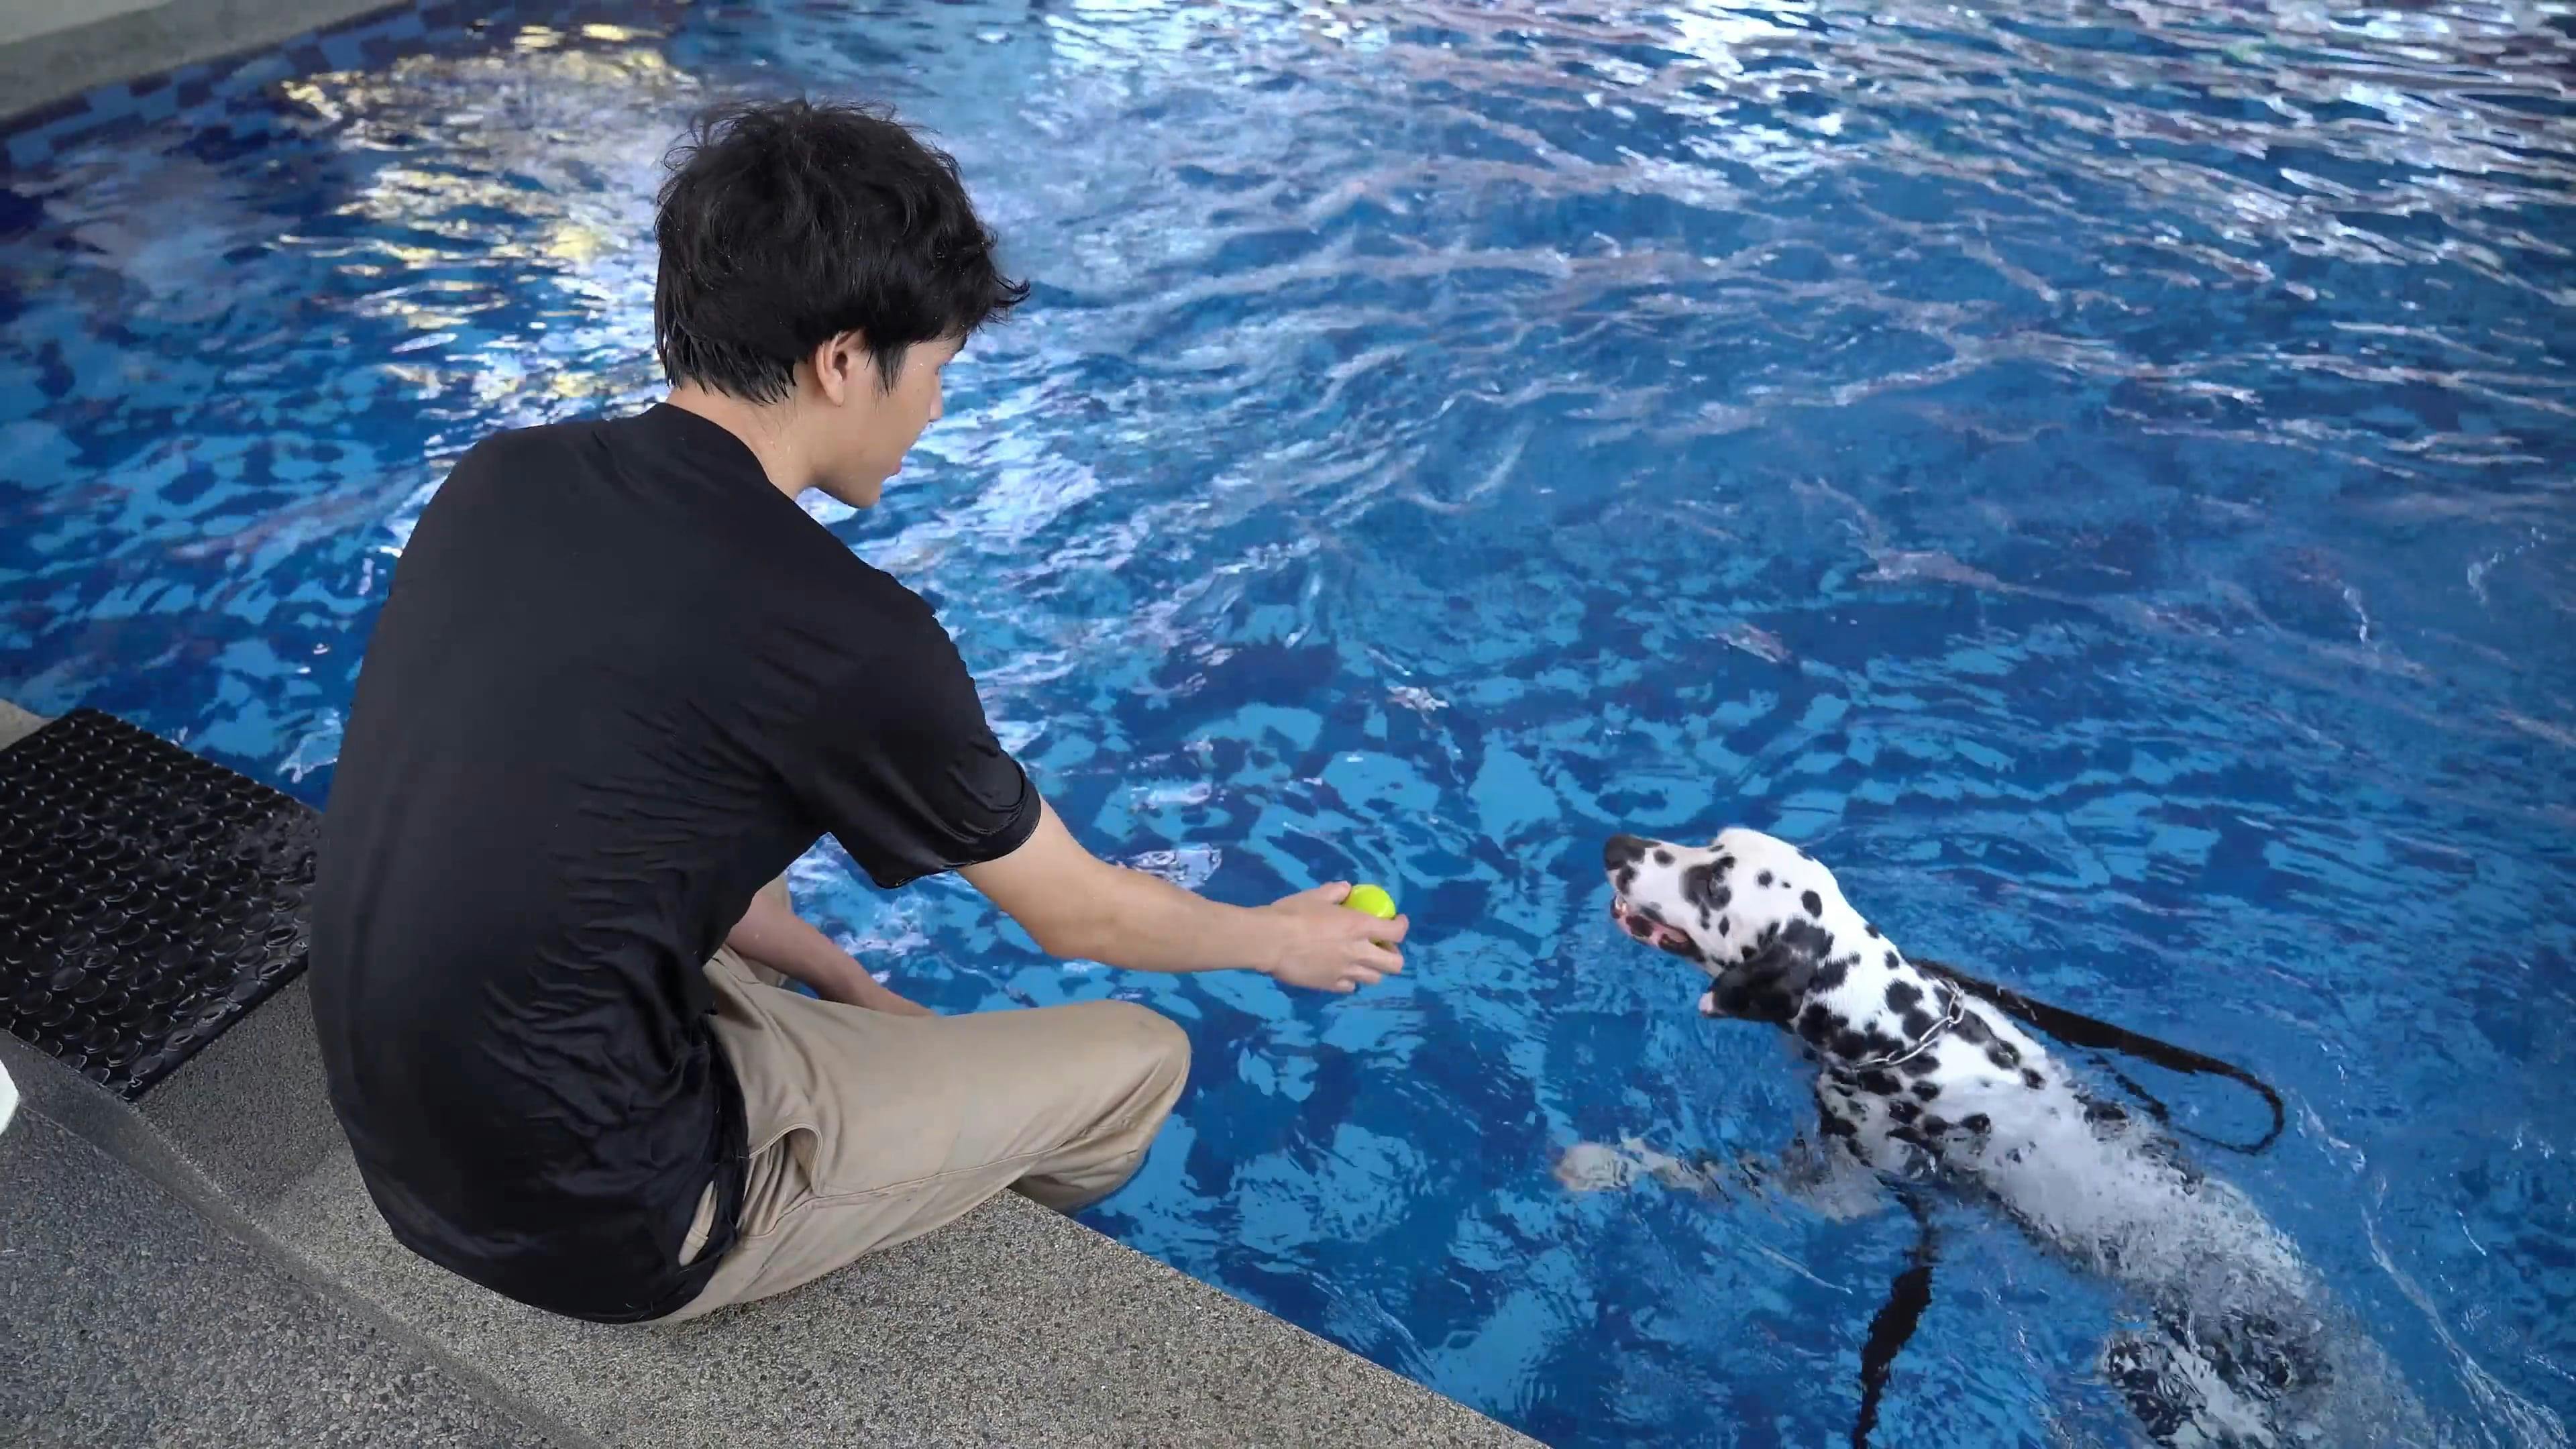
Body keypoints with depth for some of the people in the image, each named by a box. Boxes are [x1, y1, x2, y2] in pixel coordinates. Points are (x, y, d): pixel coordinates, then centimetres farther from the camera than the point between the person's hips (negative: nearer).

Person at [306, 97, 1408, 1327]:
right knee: (1140, 1060, 8)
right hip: (605, 1231, -7)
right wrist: (1278, 940, 11)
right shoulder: (840, 634, -25)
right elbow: (1075, 913, -8)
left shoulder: (501, 480, -4)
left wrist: (848, 987, 12)